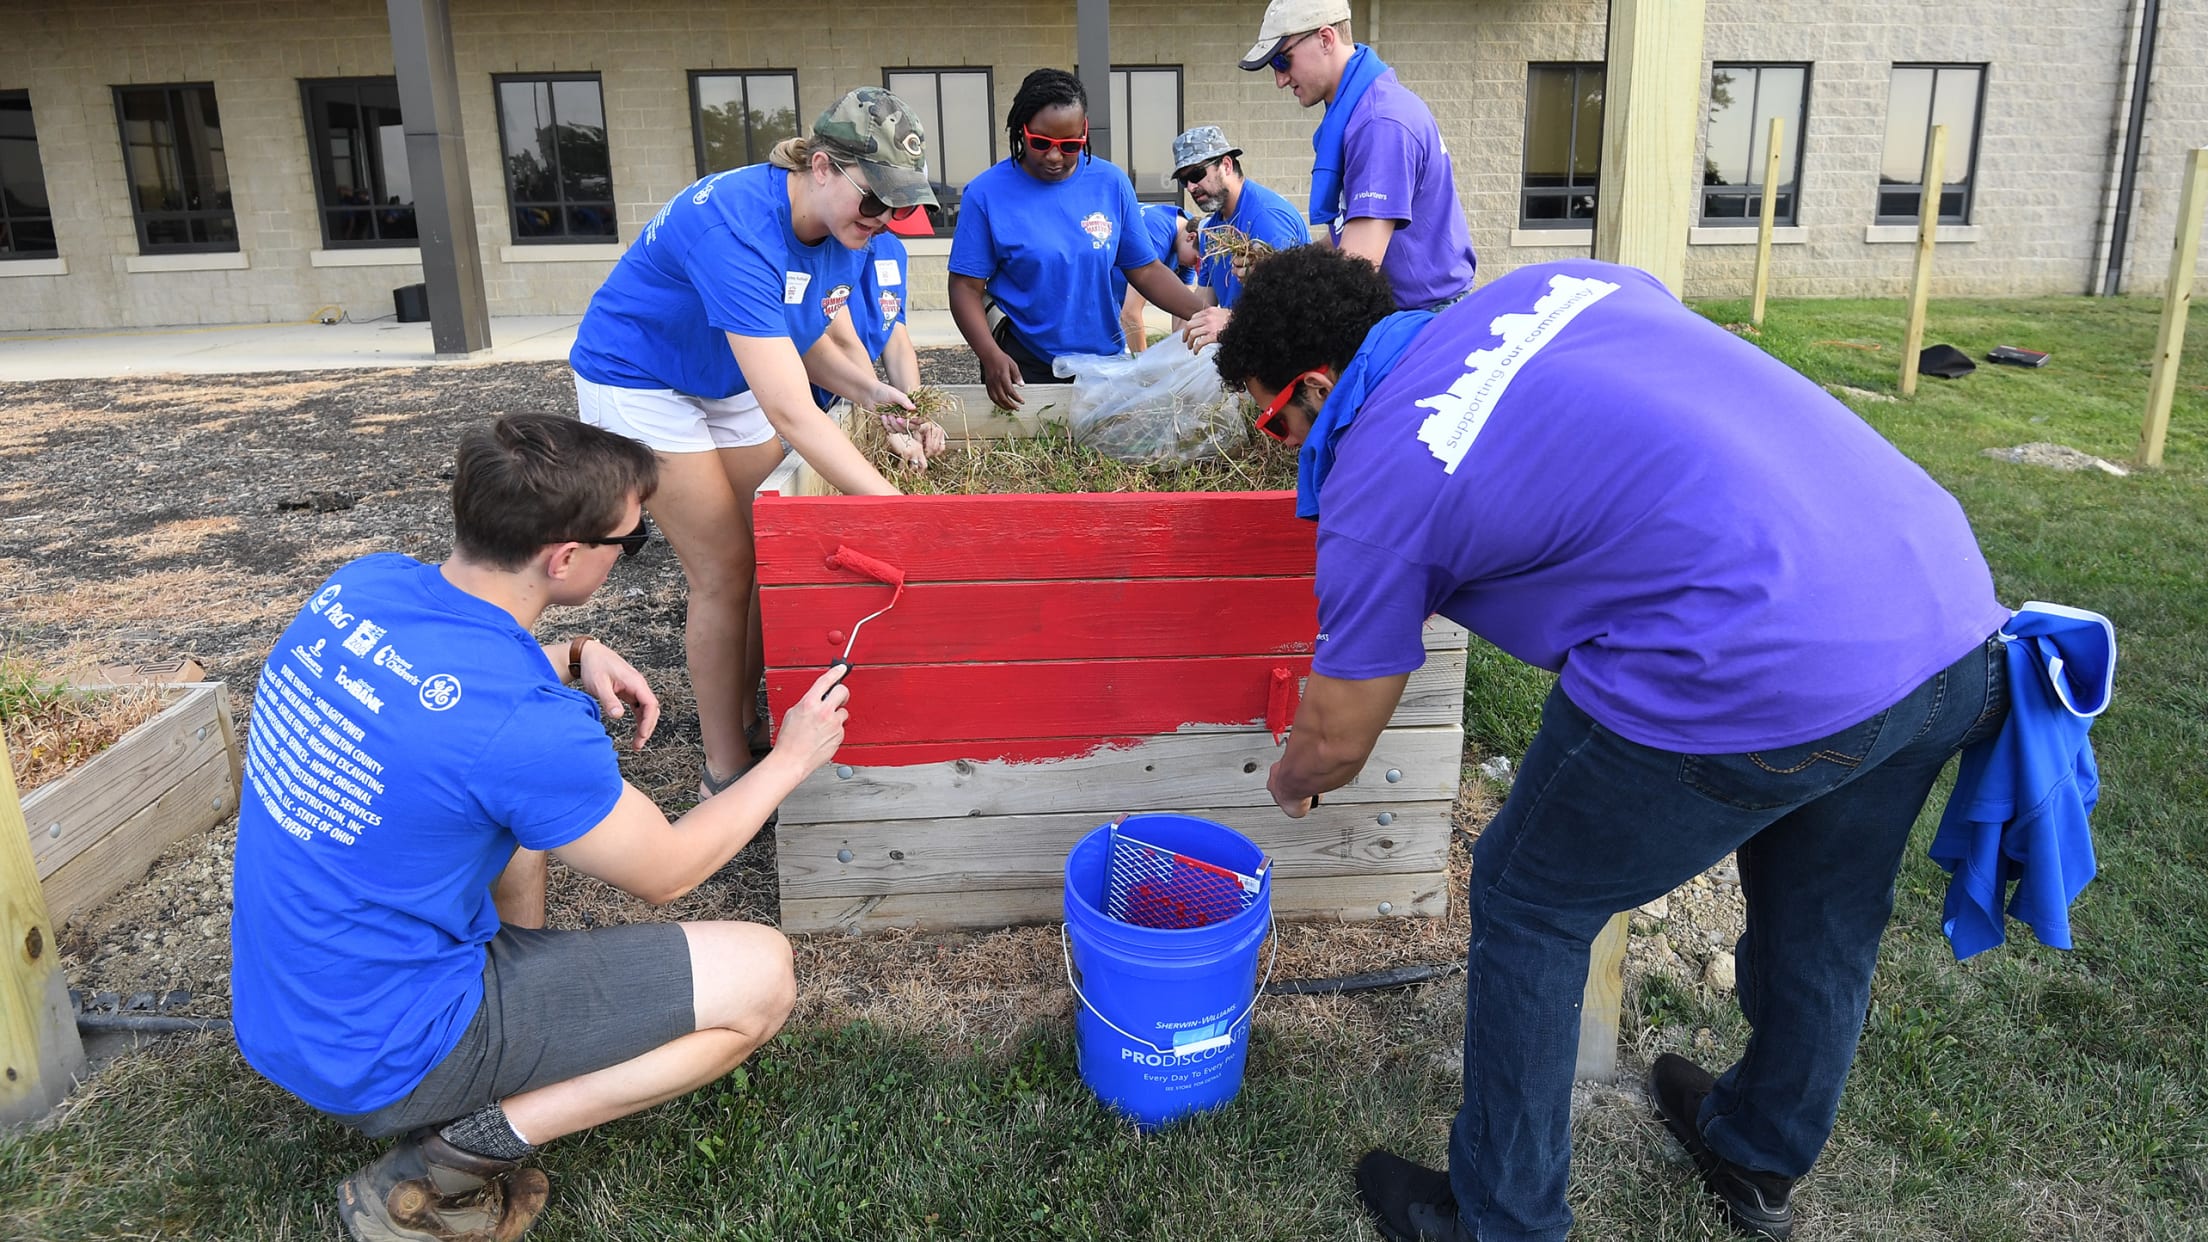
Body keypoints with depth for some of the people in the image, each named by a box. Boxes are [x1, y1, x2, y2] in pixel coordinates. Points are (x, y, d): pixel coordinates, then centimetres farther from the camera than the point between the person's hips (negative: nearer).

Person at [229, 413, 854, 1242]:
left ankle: (527, 991, 19)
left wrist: (572, 657, -1)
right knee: (763, 975, -9)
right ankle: (455, 1158, -7)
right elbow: (666, 874, -12)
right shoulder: (523, 726, -30)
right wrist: (791, 759, 2)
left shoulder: (364, 583, -9)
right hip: (380, 1056, -8)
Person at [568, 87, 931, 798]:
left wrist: (868, 389, -15)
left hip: (731, 382, 8)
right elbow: (790, 413, -42)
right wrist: (891, 503, -44)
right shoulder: (735, 227, -37)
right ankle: (725, 773, 6)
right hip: (640, 383, -7)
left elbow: (807, 341, 3)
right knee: (725, 571, -8)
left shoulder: (846, 231, -12)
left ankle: (748, 718, 20)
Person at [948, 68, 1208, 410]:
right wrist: (991, 356, -25)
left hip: (1106, 360, 3)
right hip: (1023, 368, -3)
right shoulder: (986, 193, -8)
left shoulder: (1111, 183, 0)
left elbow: (1145, 270, 3)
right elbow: (967, 287, -9)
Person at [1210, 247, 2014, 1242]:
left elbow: (1336, 743, 11)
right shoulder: (1563, 283, 14)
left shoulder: (1373, 484, -2)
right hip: (1949, 608, 8)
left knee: (1530, 909, 16)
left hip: (1761, 678, -8)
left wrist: (1289, 786, 33)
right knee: (1824, 922, 29)